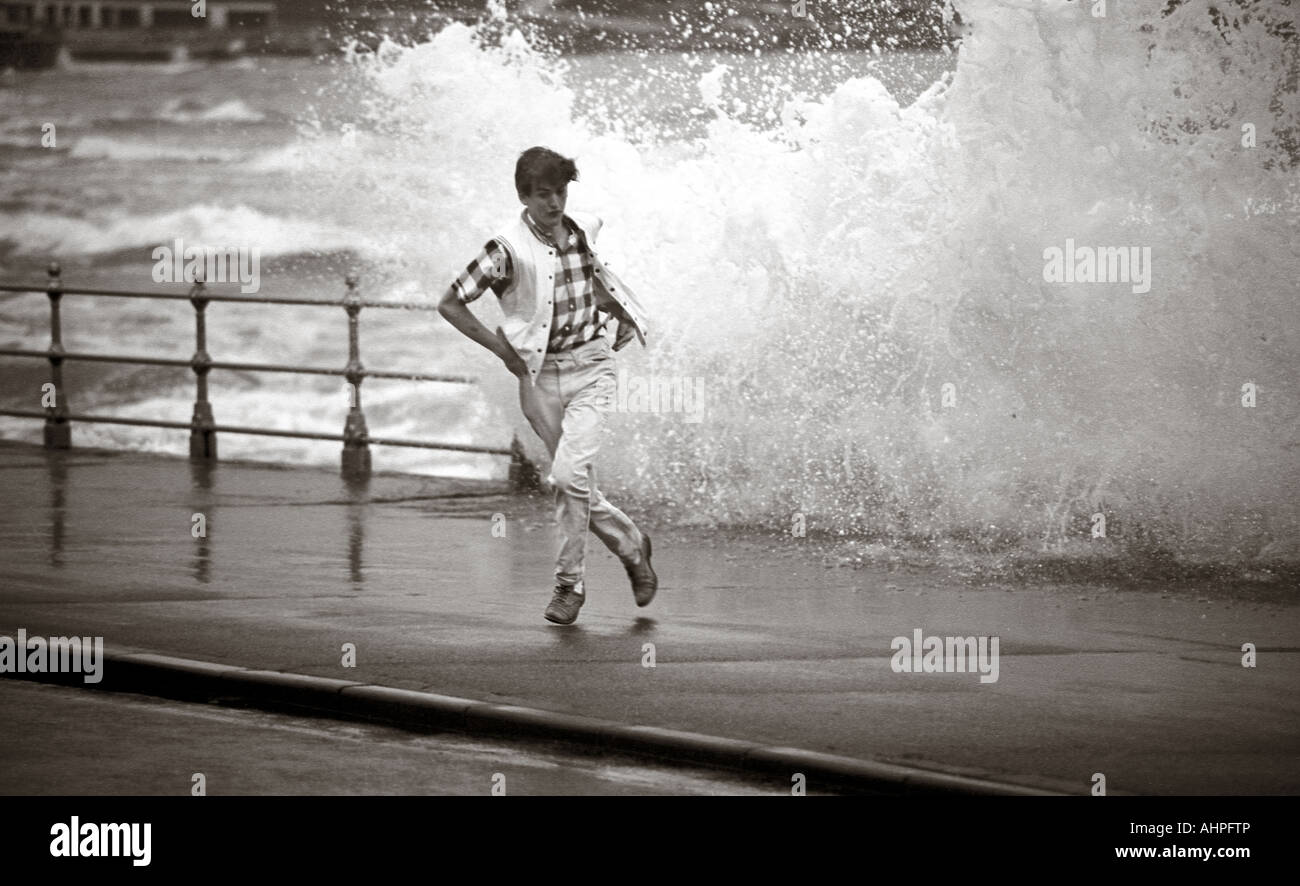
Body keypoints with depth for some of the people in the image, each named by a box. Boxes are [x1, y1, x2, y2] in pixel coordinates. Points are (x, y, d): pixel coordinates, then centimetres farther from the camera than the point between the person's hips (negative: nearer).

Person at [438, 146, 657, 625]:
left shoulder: (585, 229, 2)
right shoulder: (508, 248, -12)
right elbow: (450, 304, -10)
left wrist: (618, 308, 16)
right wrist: (502, 349, -9)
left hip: (589, 368, 0)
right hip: (539, 375, 0)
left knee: (569, 473, -16)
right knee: (576, 482, 5)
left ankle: (569, 582, -5)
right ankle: (631, 544, 31)